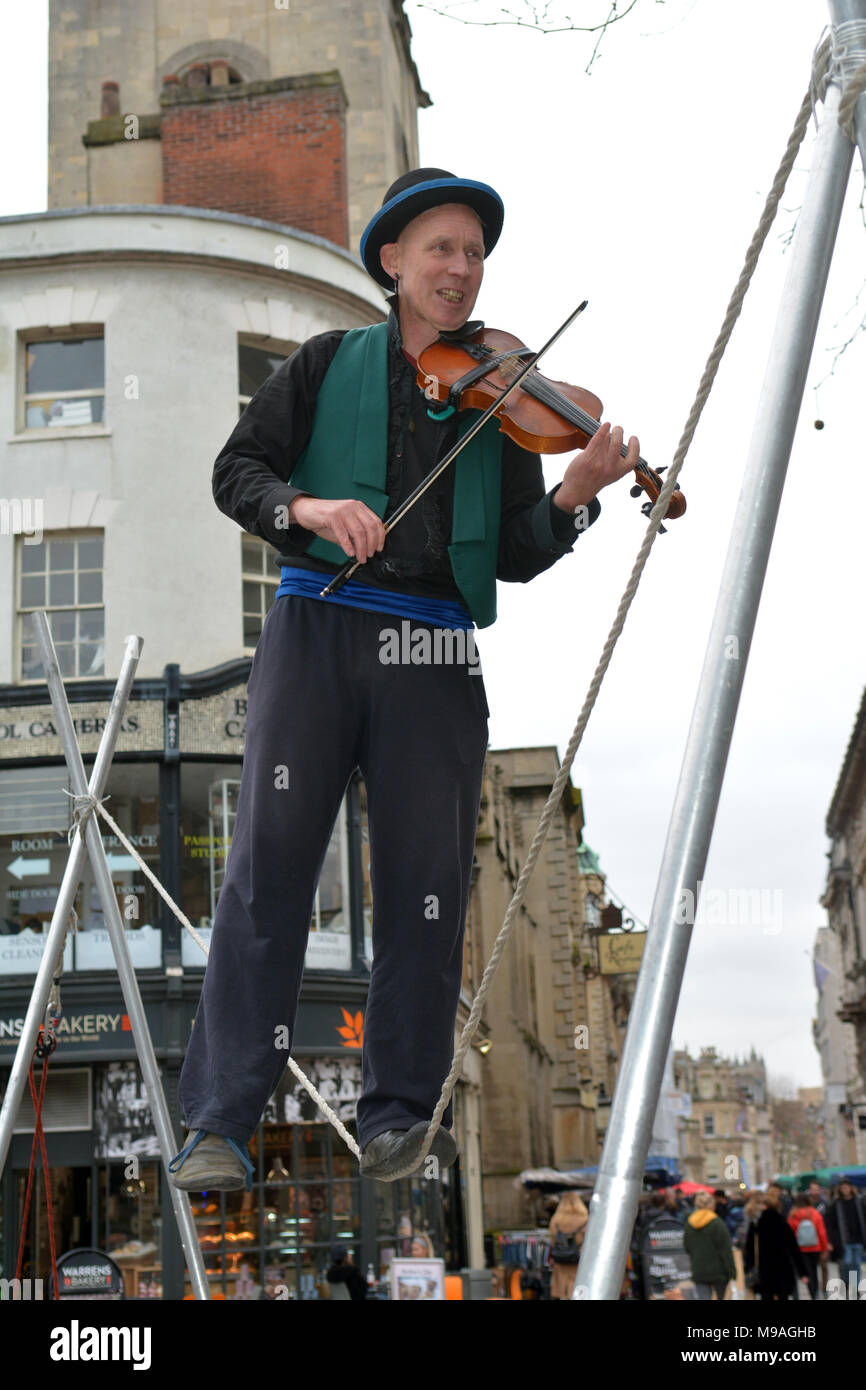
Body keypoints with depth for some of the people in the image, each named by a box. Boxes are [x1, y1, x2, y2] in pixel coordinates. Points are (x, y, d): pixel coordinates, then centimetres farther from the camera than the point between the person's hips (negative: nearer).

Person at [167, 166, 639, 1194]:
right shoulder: (331, 364, 14)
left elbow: (518, 554, 10)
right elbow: (236, 471, 7)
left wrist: (575, 495, -10)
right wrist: (306, 507, -13)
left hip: (435, 655, 2)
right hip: (318, 627, -2)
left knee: (426, 881, -1)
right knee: (269, 861, -9)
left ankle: (399, 1117, 10)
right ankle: (220, 1122, -6)